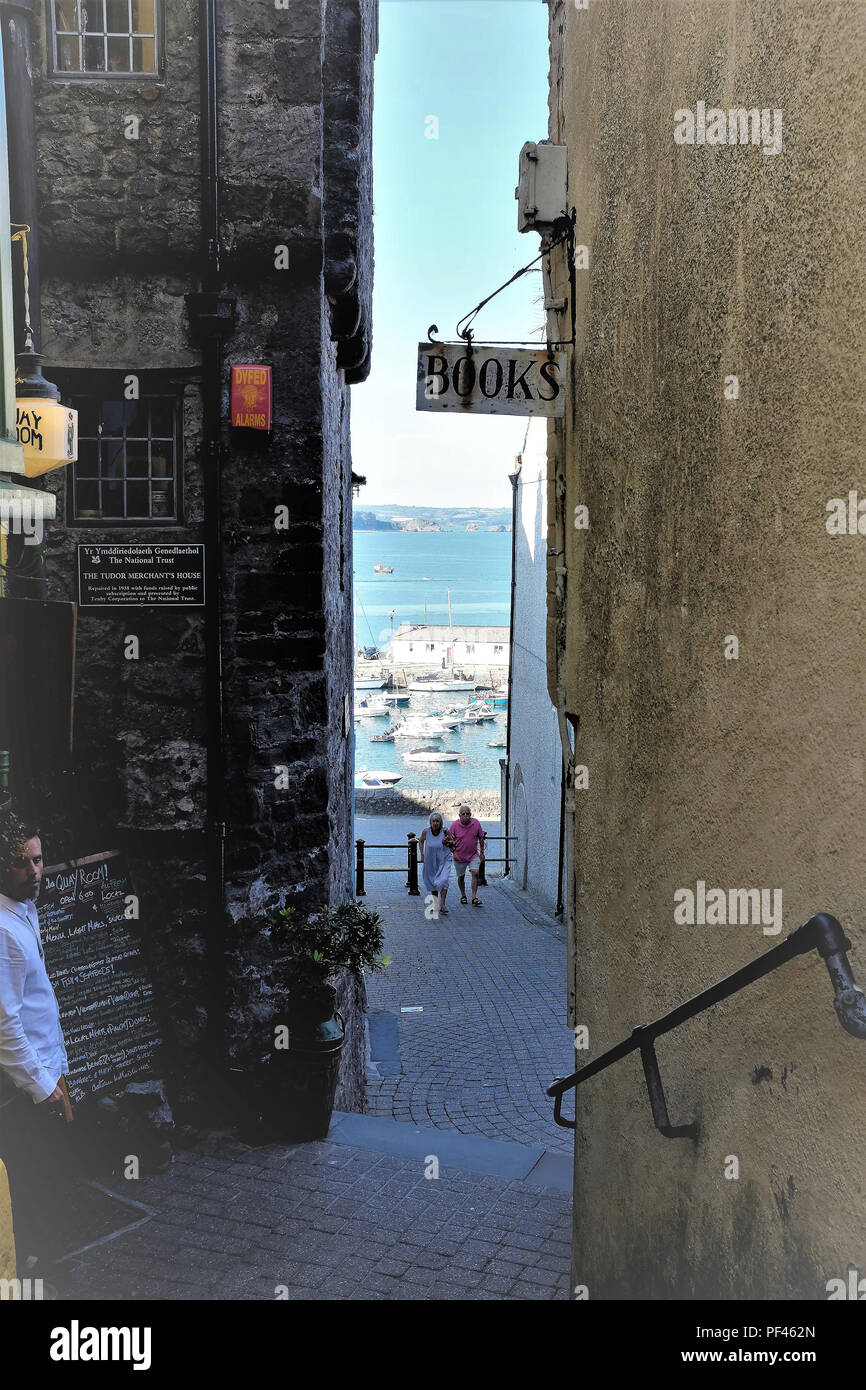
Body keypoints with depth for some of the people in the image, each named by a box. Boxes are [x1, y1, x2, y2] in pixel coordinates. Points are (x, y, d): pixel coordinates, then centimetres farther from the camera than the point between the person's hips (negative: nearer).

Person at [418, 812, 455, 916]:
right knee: (432, 883, 12)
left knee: (443, 881, -18)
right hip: (430, 861, 2)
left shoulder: (445, 831, -14)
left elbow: (453, 843, 1)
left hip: (444, 860, -2)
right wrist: (422, 854, -1)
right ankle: (436, 903, 31)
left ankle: (442, 905, -14)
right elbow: (421, 841, 9)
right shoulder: (426, 831, -11)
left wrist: (448, 842, -21)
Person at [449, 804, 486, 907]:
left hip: (474, 855, 0)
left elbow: (481, 838, 6)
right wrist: (454, 852, -11)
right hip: (459, 856, 0)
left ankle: (474, 897, -13)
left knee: (475, 873, -15)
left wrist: (482, 852, 7)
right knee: (461, 877, 10)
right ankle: (463, 896, 31)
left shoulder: (476, 823, -7)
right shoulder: (454, 825, -10)